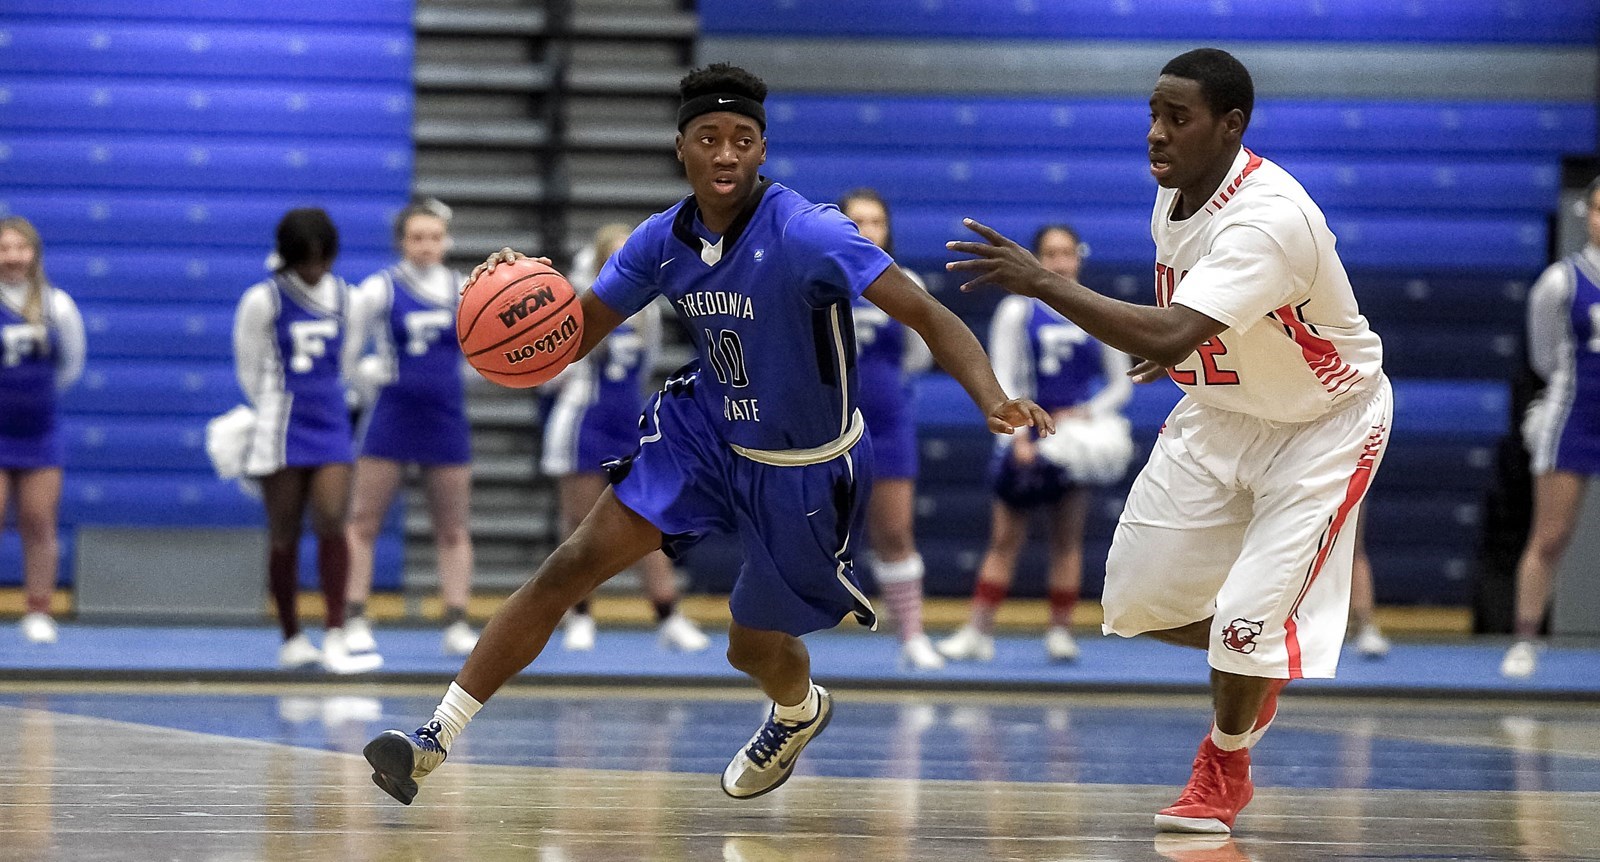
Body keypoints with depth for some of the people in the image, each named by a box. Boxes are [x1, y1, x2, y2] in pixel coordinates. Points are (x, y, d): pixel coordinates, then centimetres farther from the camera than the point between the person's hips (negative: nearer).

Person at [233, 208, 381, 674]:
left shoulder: (343, 295, 6)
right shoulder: (262, 300, -6)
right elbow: (250, 370, 2)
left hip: (330, 425, 3)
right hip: (281, 430, -3)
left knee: (332, 525, -10)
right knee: (284, 534, 2)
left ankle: (335, 640, -15)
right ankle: (292, 639, 12)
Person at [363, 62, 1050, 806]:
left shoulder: (808, 235, -28)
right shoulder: (663, 240, -9)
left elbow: (927, 317, -33)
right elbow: (570, 337, -3)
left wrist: (992, 400, -51)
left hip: (804, 467, -4)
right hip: (706, 429, 4)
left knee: (752, 645, 12)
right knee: (571, 566, -10)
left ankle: (798, 712, 52)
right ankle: (434, 739, -7)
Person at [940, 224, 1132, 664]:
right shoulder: (1017, 311, 0)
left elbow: (1121, 384, 9)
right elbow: (1002, 381, -6)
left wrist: (1088, 413, -10)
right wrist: (1017, 438, -19)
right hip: (1025, 437, -1)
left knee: (1068, 537, 0)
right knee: (1004, 538, -1)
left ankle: (1060, 631, 4)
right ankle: (979, 631, 0)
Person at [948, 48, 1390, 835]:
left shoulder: (1268, 219, -36)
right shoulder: (1175, 188, -8)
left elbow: (1168, 336, -48)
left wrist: (1043, 283, -48)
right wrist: (1176, 341, 3)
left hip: (1321, 424, -8)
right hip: (1221, 409, 8)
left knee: (1249, 617, -14)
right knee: (1136, 601, 4)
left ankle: (1224, 769, 16)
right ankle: (1253, 671, 36)